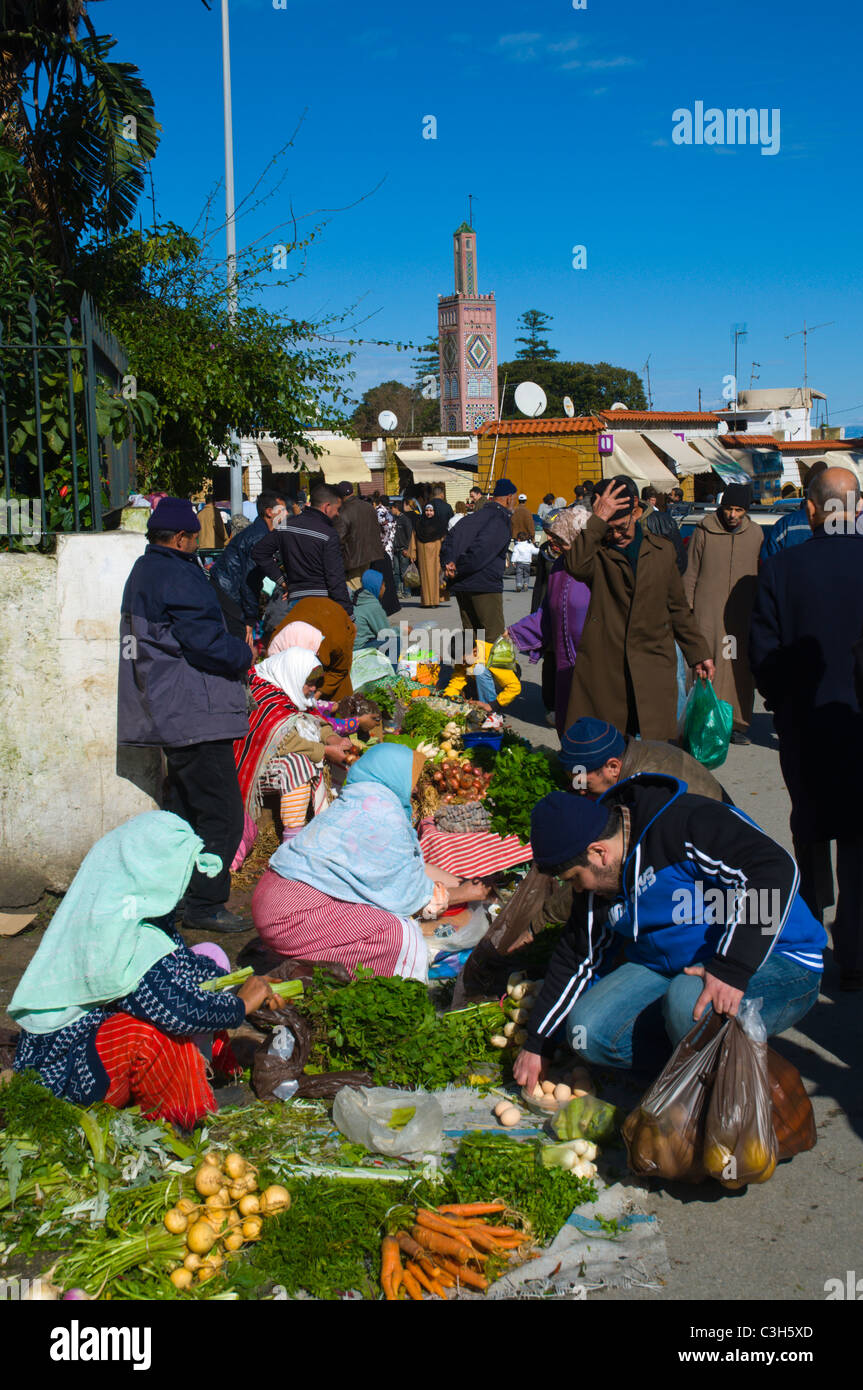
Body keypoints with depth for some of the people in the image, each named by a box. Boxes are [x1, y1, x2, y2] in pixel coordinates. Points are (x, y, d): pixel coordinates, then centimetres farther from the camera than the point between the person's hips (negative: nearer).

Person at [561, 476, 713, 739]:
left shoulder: (663, 550, 14)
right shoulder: (597, 551, 5)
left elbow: (678, 608, 21)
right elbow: (576, 566, -21)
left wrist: (698, 652, 20)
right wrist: (598, 520, -18)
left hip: (653, 666, 2)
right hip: (602, 665, -1)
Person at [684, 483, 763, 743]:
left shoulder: (755, 533, 7)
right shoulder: (704, 531, -2)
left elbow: (760, 575, 14)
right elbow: (690, 573, 3)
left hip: (742, 614, 3)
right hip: (708, 613, -2)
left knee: (740, 669, 3)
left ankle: (737, 724, 11)